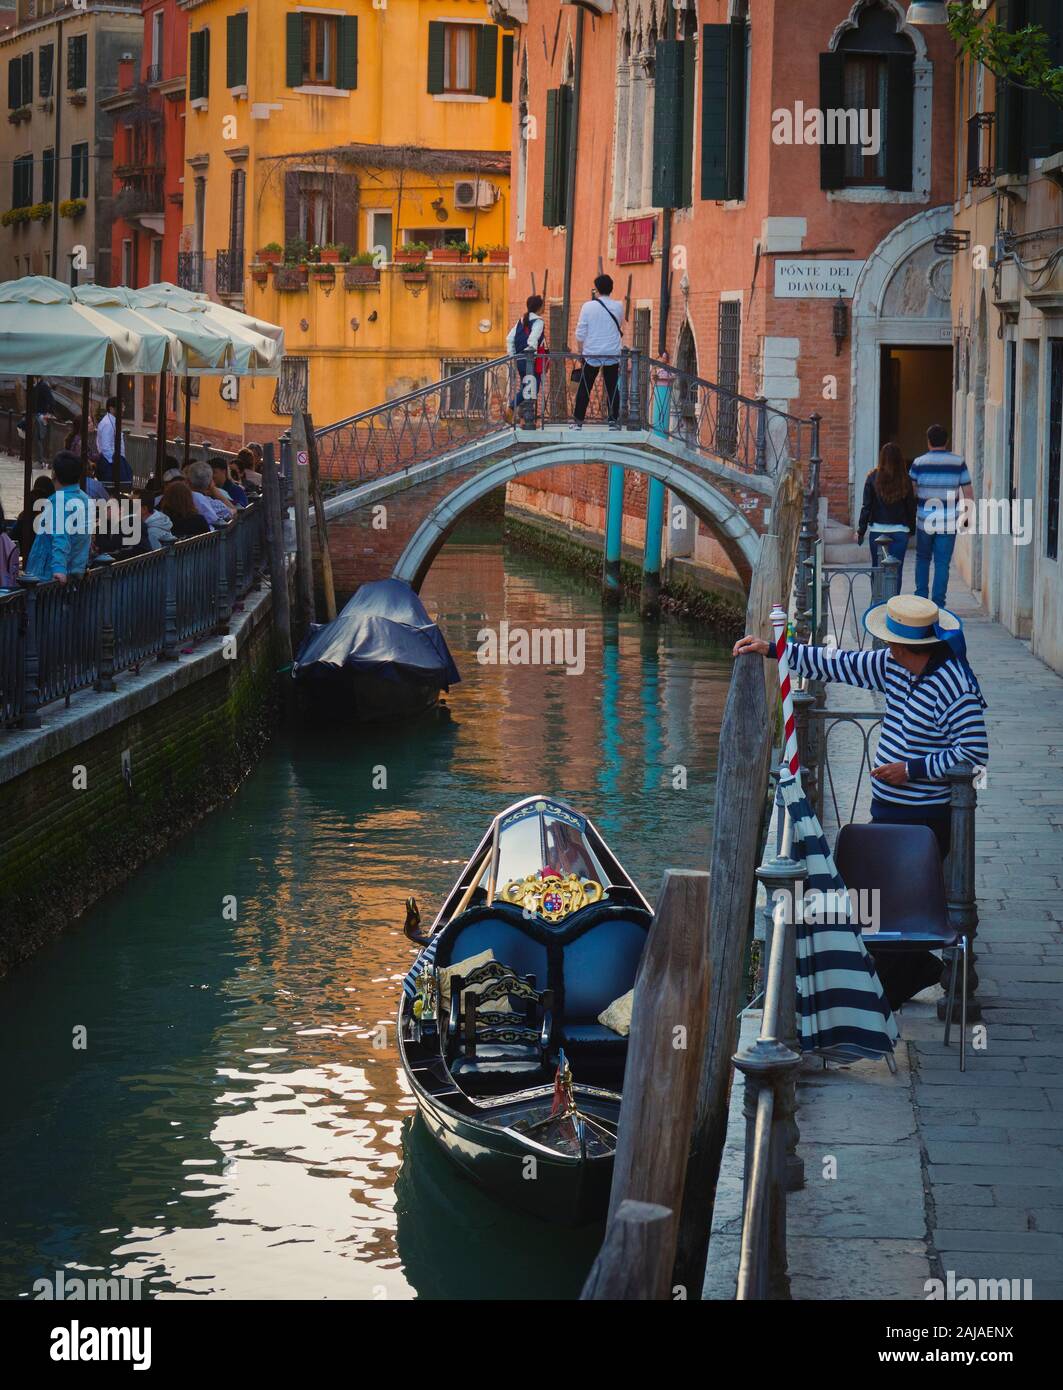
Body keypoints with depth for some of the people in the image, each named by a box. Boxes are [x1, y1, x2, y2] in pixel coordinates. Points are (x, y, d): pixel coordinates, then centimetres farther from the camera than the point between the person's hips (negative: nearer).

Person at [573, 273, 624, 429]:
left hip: (591, 353, -1)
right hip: (612, 354, 1)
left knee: (584, 388, 6)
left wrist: (581, 352, 8)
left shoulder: (588, 306, -7)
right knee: (612, 388, 7)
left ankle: (578, 421, 6)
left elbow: (580, 333, -6)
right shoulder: (618, 307, 0)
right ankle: (614, 420, 5)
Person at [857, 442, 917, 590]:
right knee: (896, 571, 3)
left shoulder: (873, 477, -5)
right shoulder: (905, 480, -4)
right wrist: (912, 530, 13)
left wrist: (861, 531, 3)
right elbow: (911, 507, 1)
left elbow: (867, 506, -4)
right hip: (900, 531, 0)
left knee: (877, 569, 12)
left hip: (877, 530, 0)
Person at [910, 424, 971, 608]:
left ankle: (921, 598, 13)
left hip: (925, 521, 0)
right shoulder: (958, 463, -2)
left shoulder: (919, 463, -4)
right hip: (948, 522, 0)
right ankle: (938, 604, 1)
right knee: (942, 563, 3)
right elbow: (967, 493, 1)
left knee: (922, 558, 18)